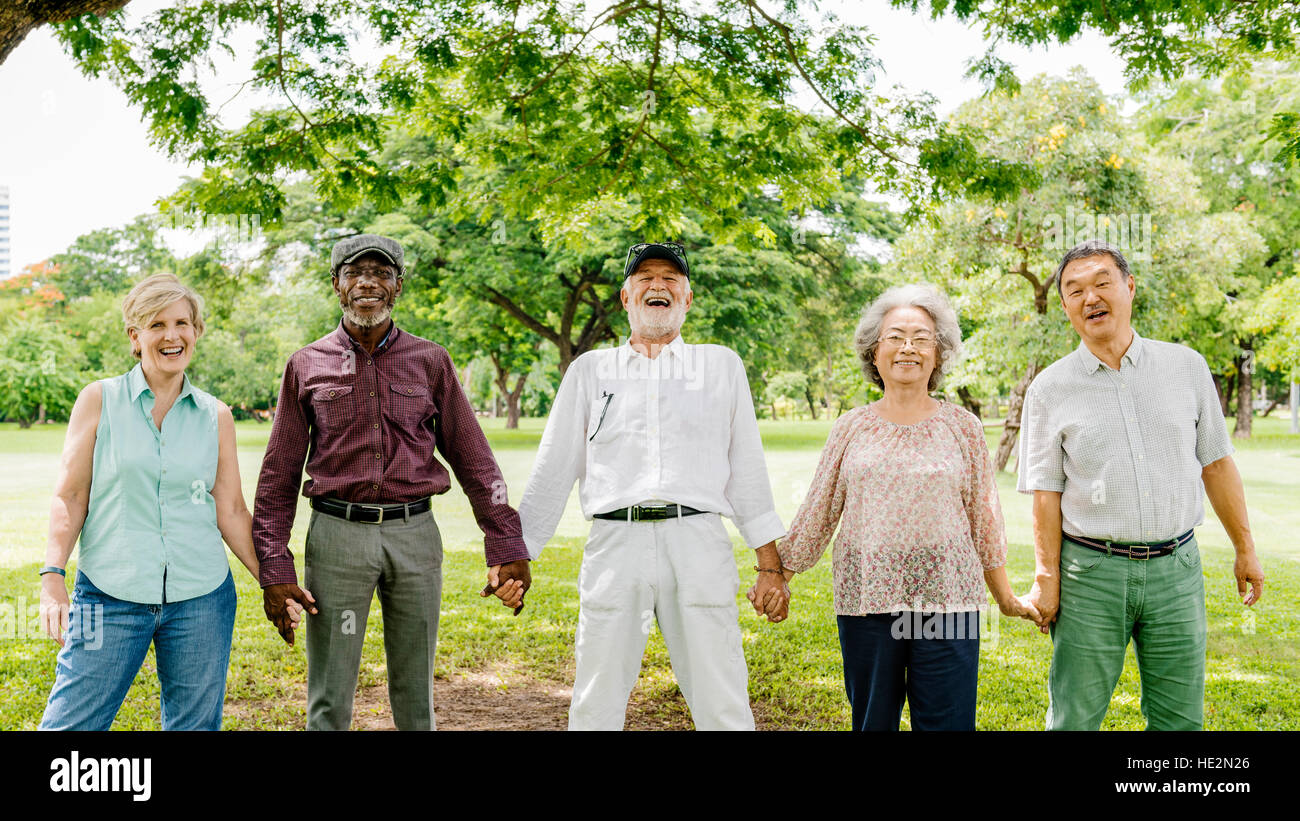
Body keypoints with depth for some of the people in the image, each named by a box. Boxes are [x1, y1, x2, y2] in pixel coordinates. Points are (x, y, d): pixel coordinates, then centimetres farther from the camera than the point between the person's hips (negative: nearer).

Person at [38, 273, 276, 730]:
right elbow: (69, 496, 1)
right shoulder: (100, 400, 2)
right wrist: (52, 577, -9)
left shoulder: (215, 416, 7)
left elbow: (231, 511, 8)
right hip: (110, 595, -2)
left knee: (196, 723, 9)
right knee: (70, 724, -3)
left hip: (201, 597, 2)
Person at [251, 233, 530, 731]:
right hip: (337, 534, -1)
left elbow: (473, 460, 6)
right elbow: (279, 475, 6)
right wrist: (274, 570, -1)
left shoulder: (430, 362, 6)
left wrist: (506, 550, 1)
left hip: (414, 535, 1)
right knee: (329, 703, 6)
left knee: (416, 697, 12)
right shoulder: (307, 366, 5)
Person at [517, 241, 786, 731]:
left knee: (724, 711, -1)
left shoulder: (722, 365, 16)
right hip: (615, 542, 1)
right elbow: (552, 472, 17)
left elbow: (747, 469, 14)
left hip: (699, 543, 0)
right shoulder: (590, 369, 17)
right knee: (594, 710, 4)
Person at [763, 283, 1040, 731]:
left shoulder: (962, 427, 6)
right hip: (866, 595, 1)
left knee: (947, 720, -2)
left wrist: (1005, 597, 12)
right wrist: (778, 574, 12)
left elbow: (983, 516, 10)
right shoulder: (850, 428, 6)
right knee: (871, 721, 8)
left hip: (946, 596, -1)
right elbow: (818, 510, 12)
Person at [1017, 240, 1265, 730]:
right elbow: (1046, 492, -2)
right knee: (1075, 719, 4)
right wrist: (1047, 577, -7)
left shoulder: (1186, 366, 5)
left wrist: (1245, 549, 11)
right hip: (1091, 569, -2)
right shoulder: (1050, 389, -1)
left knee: (1180, 717, 10)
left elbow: (1216, 463, 10)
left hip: (1176, 566, 2)